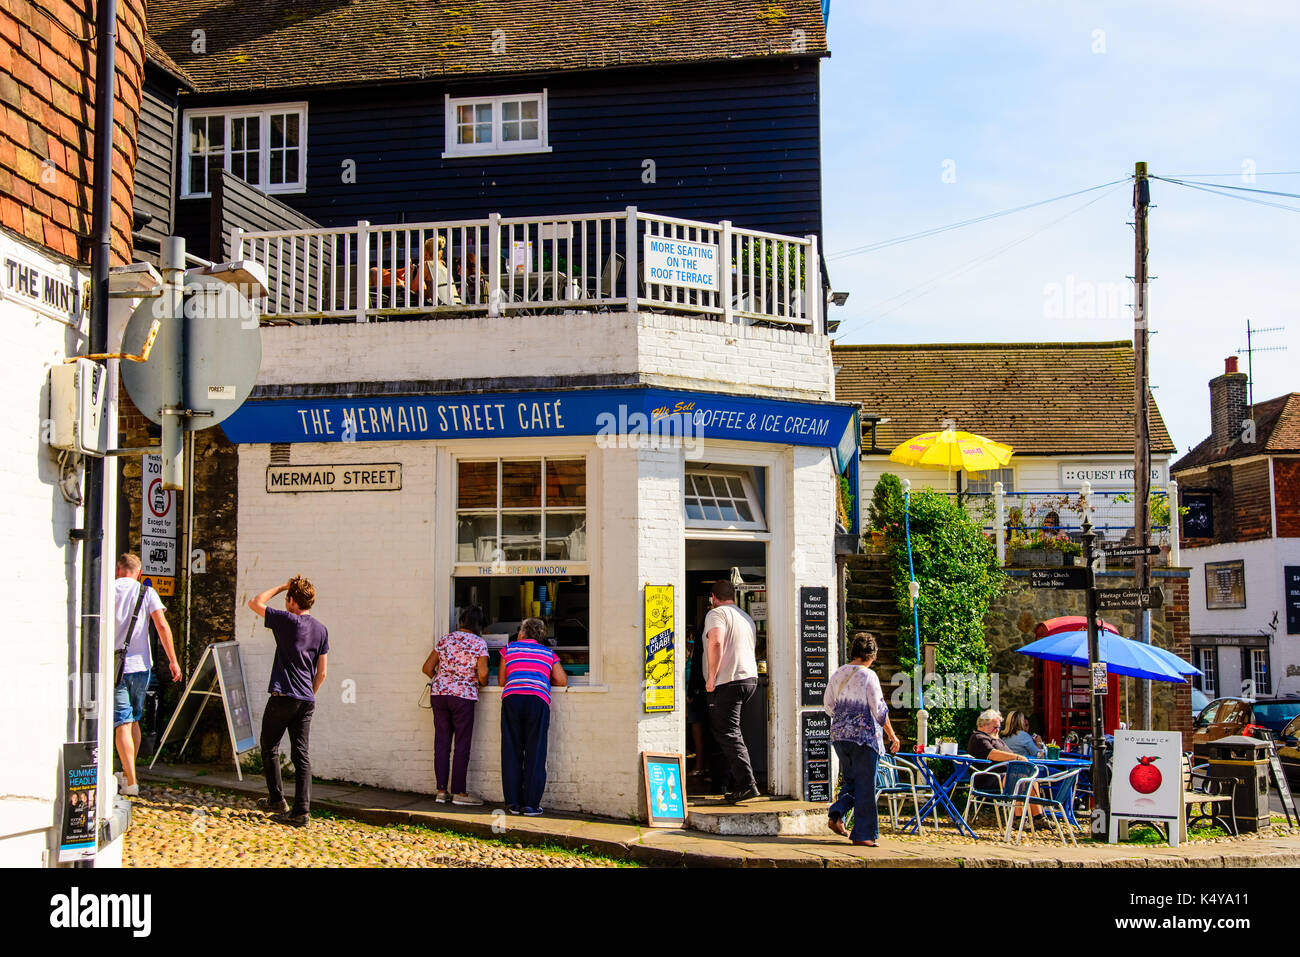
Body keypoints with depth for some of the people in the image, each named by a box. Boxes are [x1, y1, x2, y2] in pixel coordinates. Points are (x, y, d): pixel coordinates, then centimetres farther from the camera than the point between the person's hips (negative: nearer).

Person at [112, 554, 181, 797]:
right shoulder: (147, 592, 2)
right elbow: (162, 625, -6)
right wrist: (173, 660, -3)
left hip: (115, 665, -3)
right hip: (141, 665, 3)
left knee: (123, 724, -4)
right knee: (134, 720, 19)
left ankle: (131, 782, -11)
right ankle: (128, 773, 32)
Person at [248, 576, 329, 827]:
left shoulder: (286, 620, -8)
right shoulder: (321, 630, 8)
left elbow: (254, 603, 4)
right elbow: (321, 672, 10)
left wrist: (281, 586, 9)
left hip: (283, 697, -5)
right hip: (306, 701, 5)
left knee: (269, 747, 14)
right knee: (301, 754, 3)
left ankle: (276, 799, 15)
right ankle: (302, 811, -1)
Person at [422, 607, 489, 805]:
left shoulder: (444, 640, 10)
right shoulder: (479, 643, -3)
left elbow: (427, 668, 10)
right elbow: (482, 673, -11)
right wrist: (481, 684, 9)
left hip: (439, 693, 4)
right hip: (463, 695, -4)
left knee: (441, 742, 8)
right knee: (462, 745, 2)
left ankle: (441, 791, 9)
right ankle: (459, 793, 4)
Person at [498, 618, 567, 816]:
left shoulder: (509, 649, 19)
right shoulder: (548, 653, 21)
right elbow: (562, 681, 19)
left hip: (511, 698, 0)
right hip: (538, 700, 0)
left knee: (511, 752, 6)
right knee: (535, 753, 2)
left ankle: (514, 803, 7)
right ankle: (531, 804, -1)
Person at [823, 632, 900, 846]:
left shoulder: (837, 674, 6)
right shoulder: (868, 676, -11)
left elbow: (828, 705, 13)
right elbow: (879, 710, -10)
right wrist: (892, 735, -1)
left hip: (839, 734, 6)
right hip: (865, 735, -6)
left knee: (849, 780, 19)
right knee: (865, 785, 1)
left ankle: (836, 814, -3)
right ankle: (862, 835, 4)